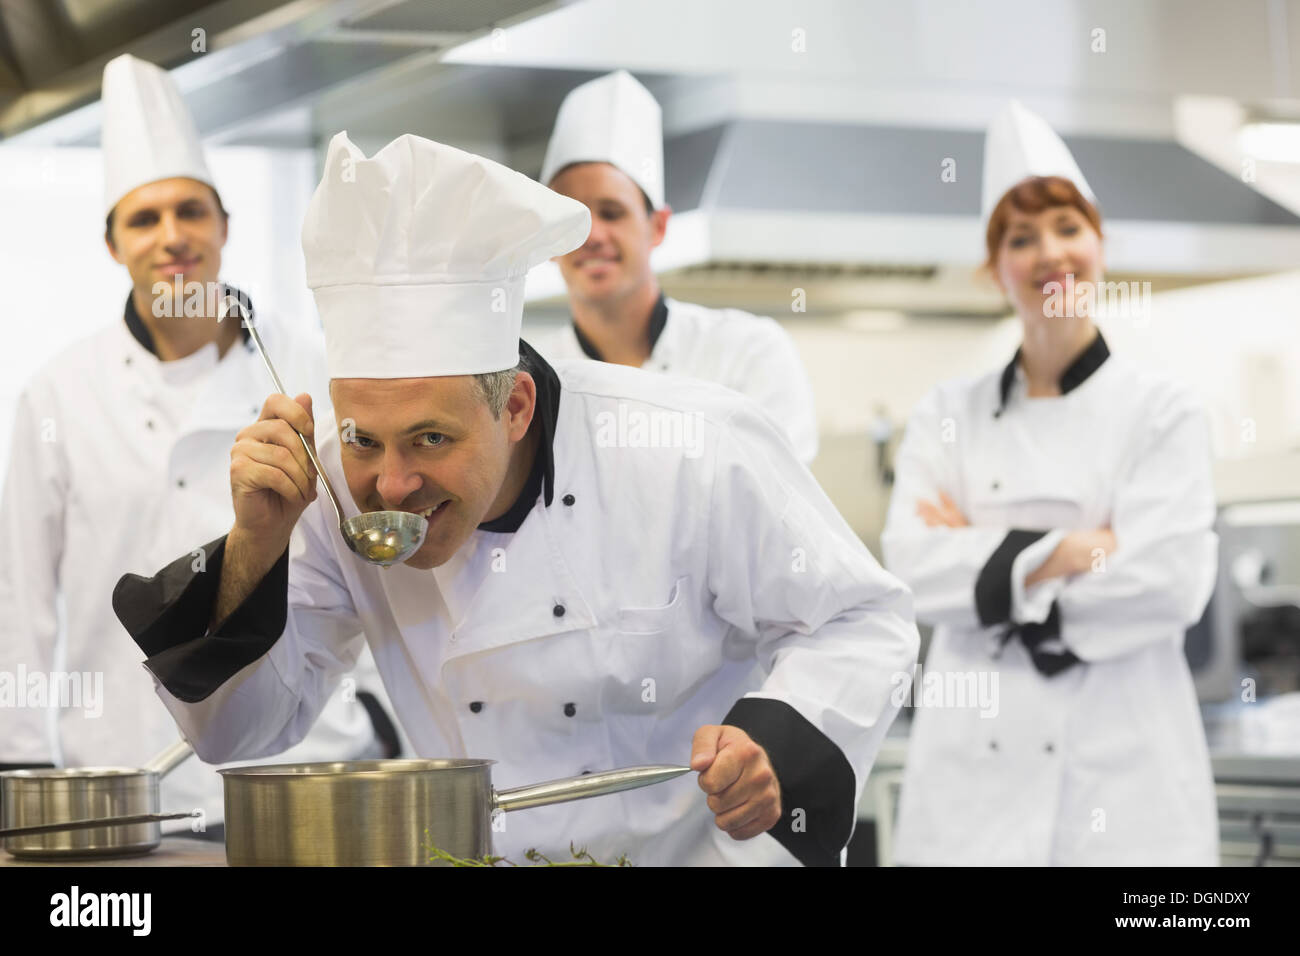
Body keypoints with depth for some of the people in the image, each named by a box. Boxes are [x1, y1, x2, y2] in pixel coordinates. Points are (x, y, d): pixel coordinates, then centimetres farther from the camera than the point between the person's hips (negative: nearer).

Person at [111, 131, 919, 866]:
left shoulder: (694, 456, -18)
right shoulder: (340, 482, -6)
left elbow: (861, 621, -6)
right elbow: (240, 737, -2)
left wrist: (780, 746, -25)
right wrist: (254, 548, -17)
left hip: (707, 850, -2)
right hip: (482, 854, 2)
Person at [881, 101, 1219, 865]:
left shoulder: (1164, 414, 1)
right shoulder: (949, 416, 8)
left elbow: (1171, 581, -12)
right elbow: (914, 570, -4)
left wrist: (988, 555, -8)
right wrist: (1068, 551, -13)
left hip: (1124, 769, -2)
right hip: (975, 764, 2)